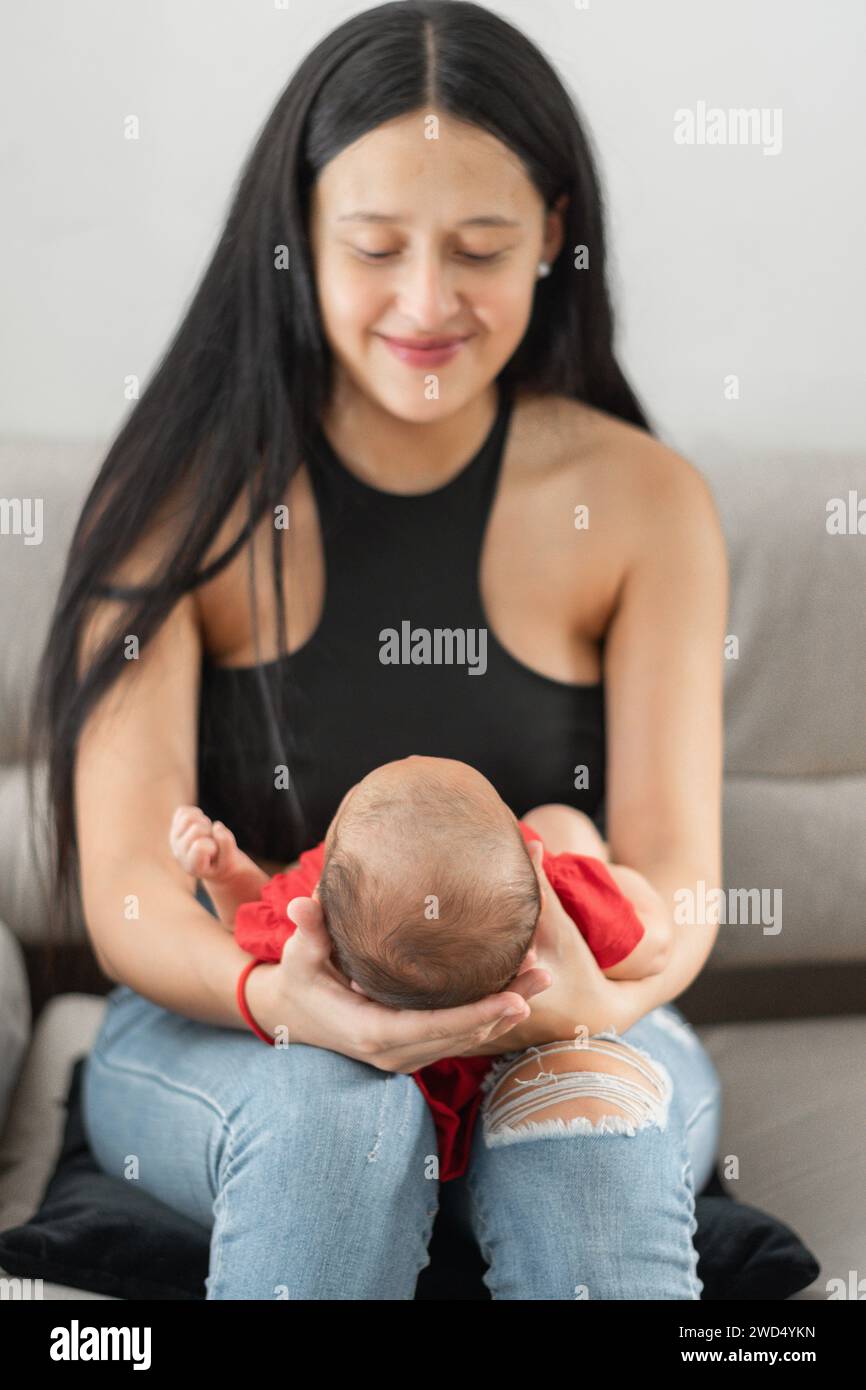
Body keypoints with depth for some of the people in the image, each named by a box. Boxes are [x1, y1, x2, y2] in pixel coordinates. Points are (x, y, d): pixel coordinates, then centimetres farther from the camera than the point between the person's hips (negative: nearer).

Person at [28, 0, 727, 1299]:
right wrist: (280, 999, -35)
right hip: (224, 1034, 0)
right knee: (333, 1113, -33)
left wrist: (592, 996, -31)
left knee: (595, 1134, -32)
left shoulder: (641, 500, -4)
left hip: (556, 1035, 1)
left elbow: (672, 871, -8)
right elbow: (126, 890, -13)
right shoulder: (187, 495, -8)